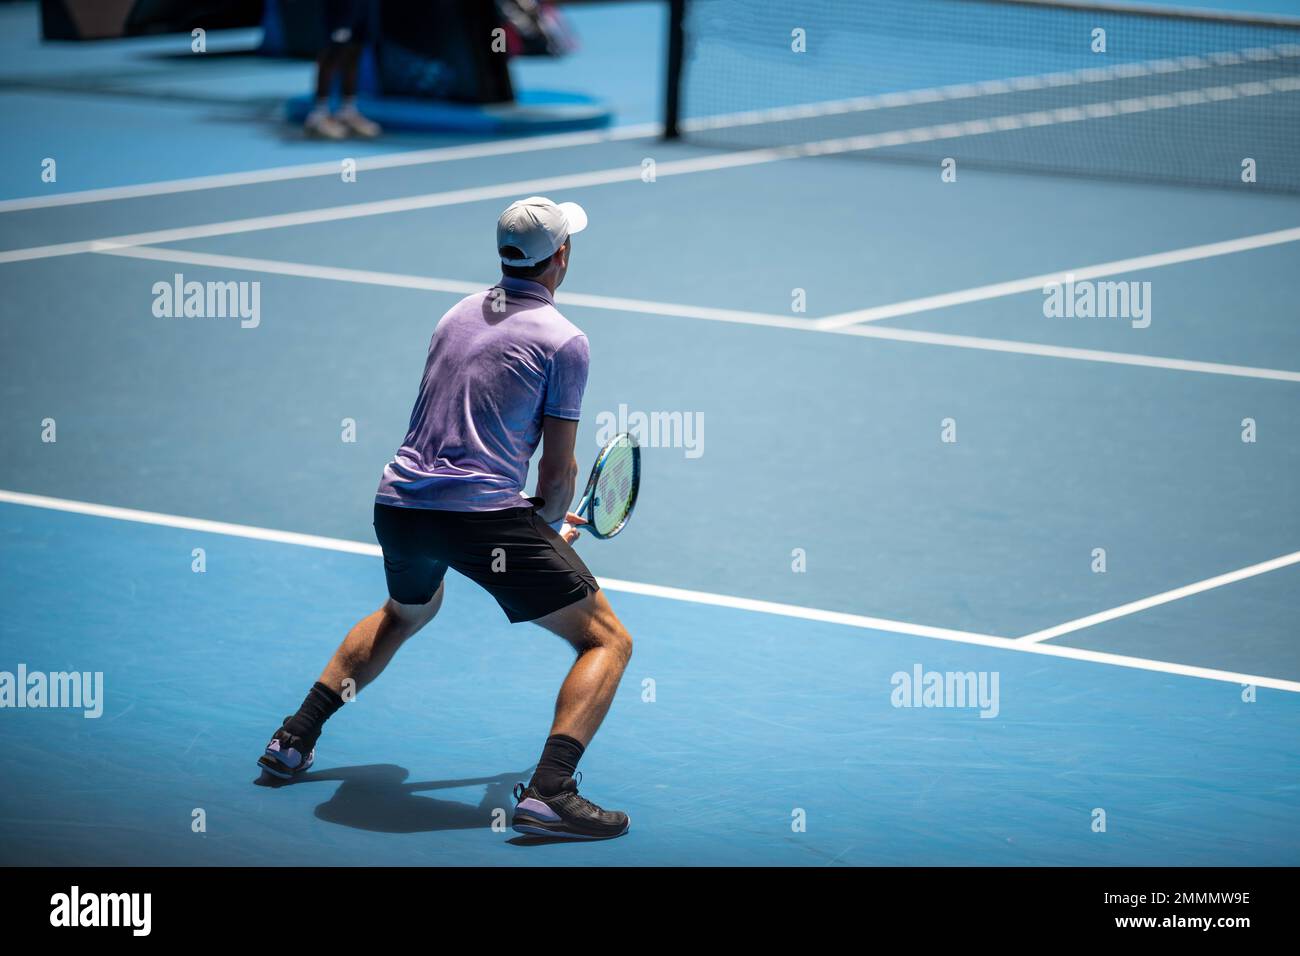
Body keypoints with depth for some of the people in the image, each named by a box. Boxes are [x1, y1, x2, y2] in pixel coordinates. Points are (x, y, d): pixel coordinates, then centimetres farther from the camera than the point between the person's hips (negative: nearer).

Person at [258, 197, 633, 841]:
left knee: (407, 612, 39)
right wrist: (551, 527, 19)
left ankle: (294, 739, 36)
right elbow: (558, 466, -3)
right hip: (486, 515, -7)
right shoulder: (562, 340, -3)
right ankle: (548, 791, -17)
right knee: (607, 642, 2)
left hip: (400, 500, 7)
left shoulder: (459, 314, 17)